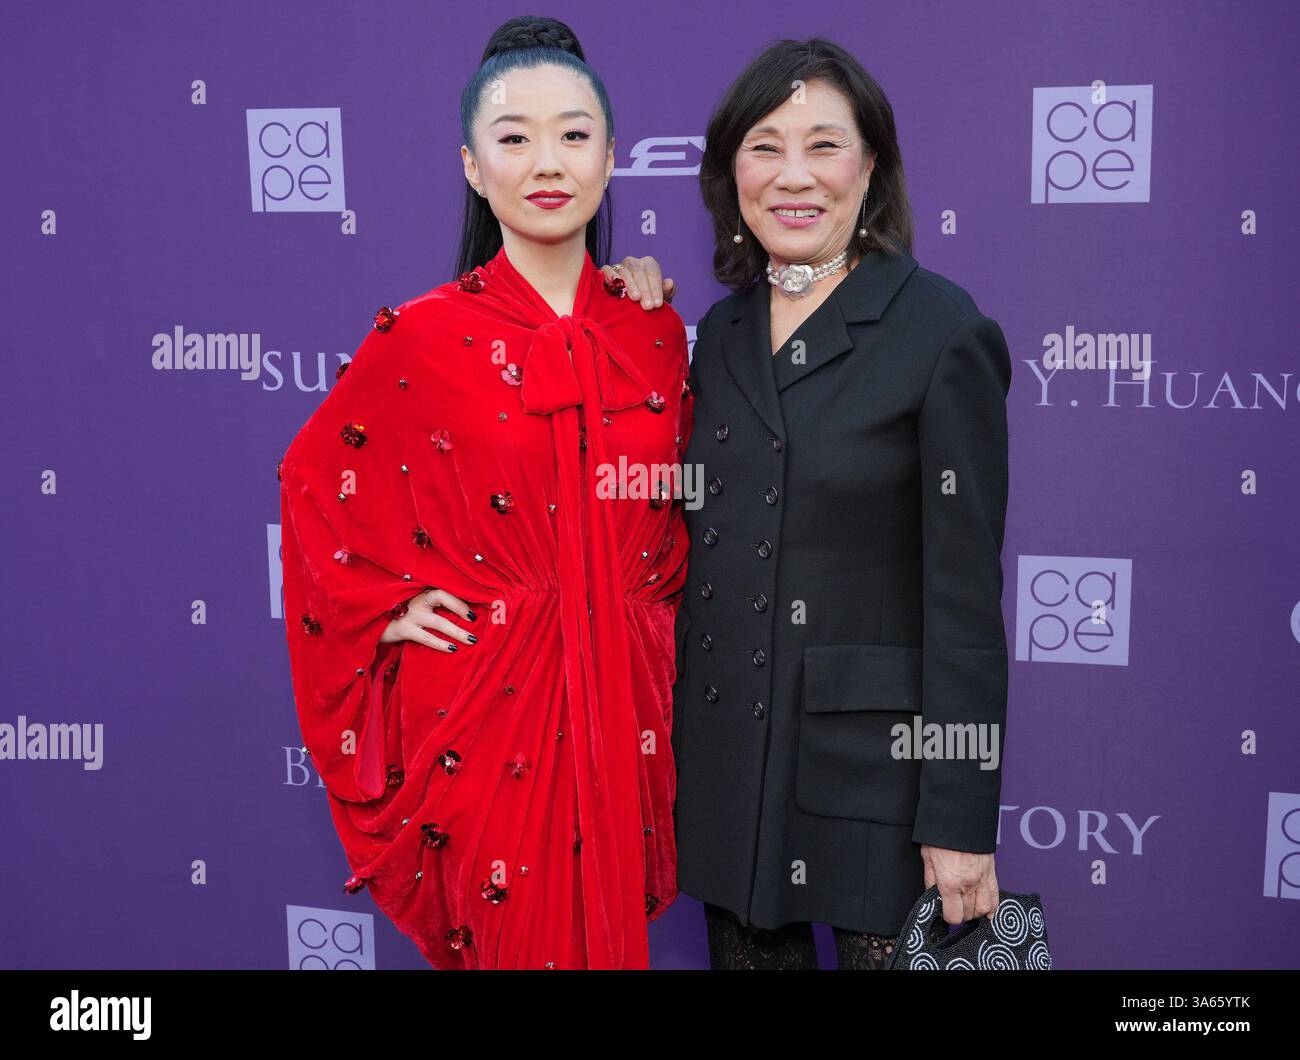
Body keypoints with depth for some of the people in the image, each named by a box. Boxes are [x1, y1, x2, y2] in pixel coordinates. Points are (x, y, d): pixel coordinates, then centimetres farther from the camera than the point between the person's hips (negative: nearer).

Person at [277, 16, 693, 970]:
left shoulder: (657, 334, 3)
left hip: (623, 705, 3)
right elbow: (315, 485, 4)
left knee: (614, 931, 14)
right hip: (479, 706, -3)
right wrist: (387, 609, -4)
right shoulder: (421, 338, -7)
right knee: (508, 936, 9)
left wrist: (658, 594, 4)